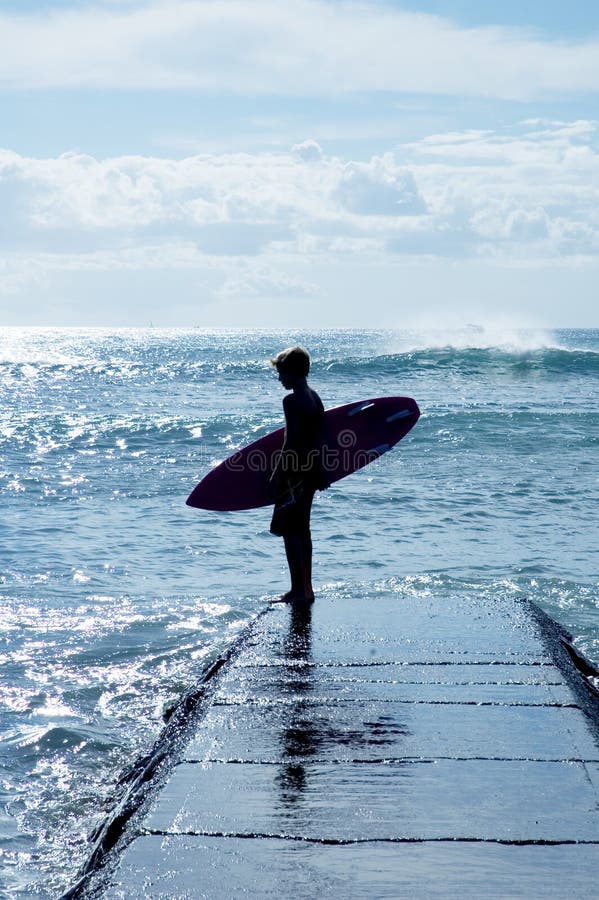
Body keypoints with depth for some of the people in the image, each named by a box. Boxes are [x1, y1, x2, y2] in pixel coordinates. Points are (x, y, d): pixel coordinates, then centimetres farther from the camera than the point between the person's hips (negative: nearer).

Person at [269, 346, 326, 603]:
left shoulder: (292, 401, -17)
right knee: (302, 530, 15)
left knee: (289, 531, -5)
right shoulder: (315, 398, 12)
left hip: (295, 472, -10)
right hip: (311, 469, 10)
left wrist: (277, 474, -16)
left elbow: (291, 442, -20)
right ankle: (306, 589, 20)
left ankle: (298, 589, -6)